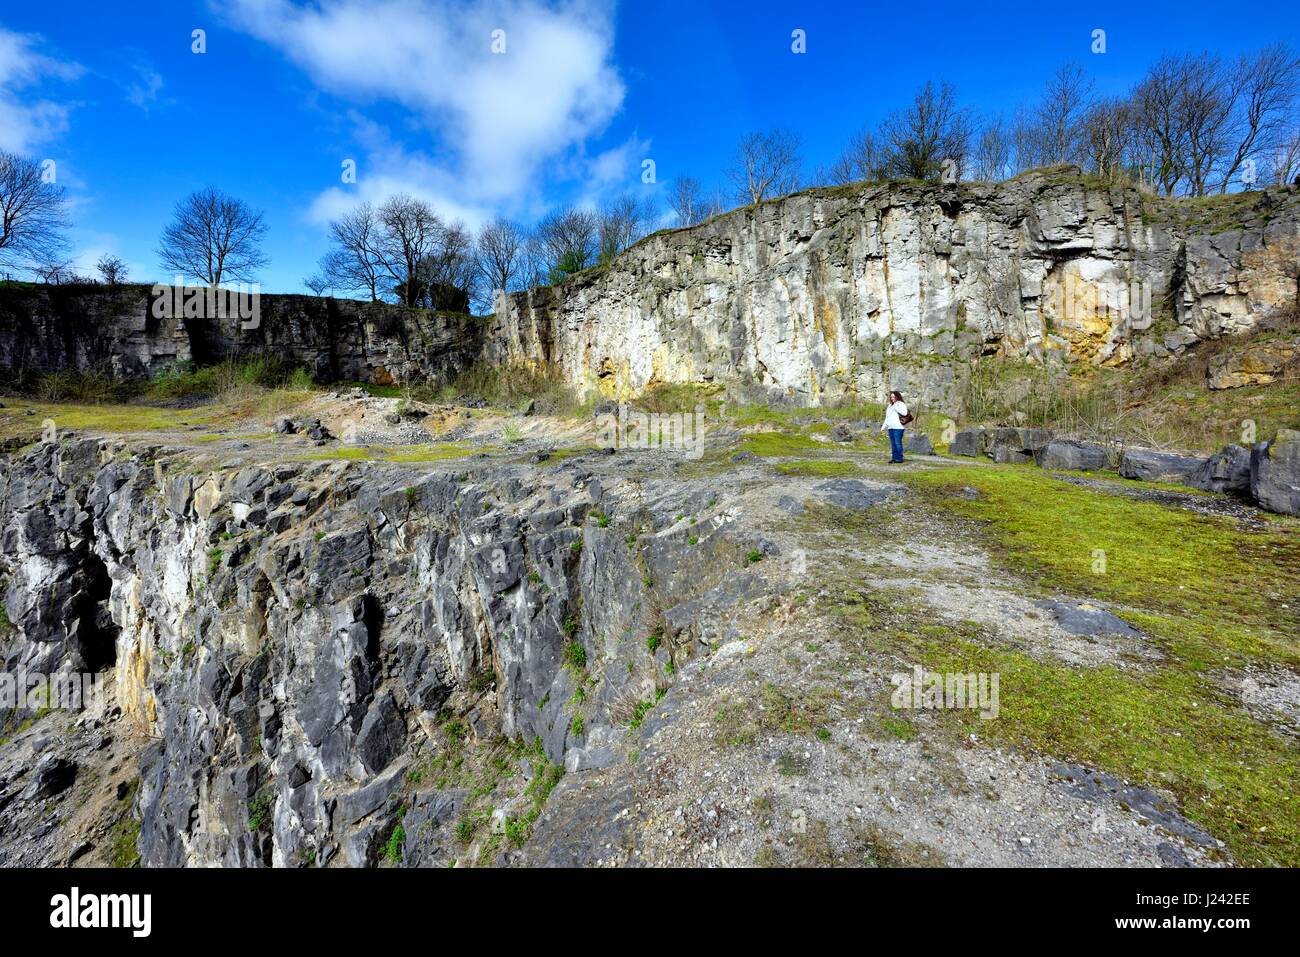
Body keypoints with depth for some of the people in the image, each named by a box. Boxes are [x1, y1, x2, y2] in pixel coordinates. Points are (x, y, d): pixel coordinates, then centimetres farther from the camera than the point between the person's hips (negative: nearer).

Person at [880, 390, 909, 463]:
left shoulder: (901, 404, 1)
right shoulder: (890, 406, 23)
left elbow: (904, 413, -16)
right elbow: (887, 418, 28)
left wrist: (896, 407, -17)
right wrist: (883, 426, 25)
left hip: (898, 427, -8)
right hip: (890, 427, 8)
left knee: (897, 443, -10)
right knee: (893, 443, 7)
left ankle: (899, 458, -6)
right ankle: (894, 458, 10)